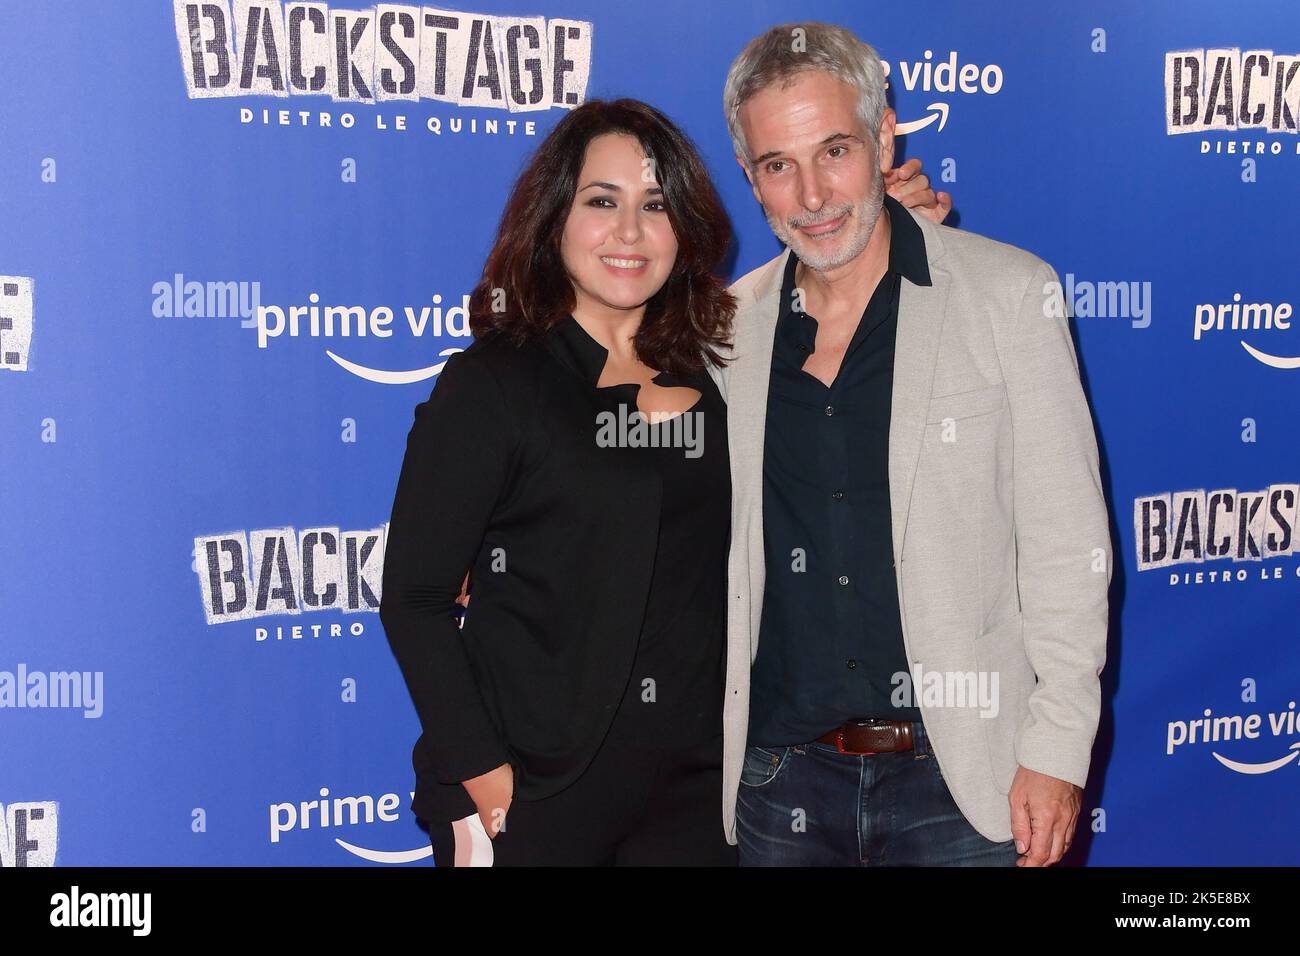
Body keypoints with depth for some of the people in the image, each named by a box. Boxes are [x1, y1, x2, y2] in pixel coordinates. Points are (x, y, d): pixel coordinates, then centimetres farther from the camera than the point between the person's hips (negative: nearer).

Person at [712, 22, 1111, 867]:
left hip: (964, 774, -2)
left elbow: (1067, 543, -4)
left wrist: (1058, 752, -8)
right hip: (780, 779, 3)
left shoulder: (1010, 292, -4)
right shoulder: (729, 326, 4)